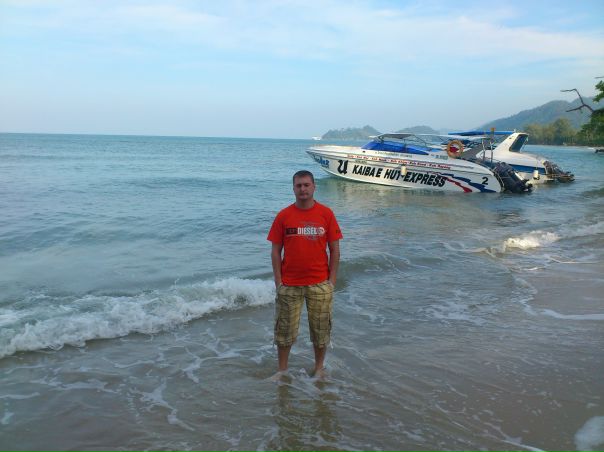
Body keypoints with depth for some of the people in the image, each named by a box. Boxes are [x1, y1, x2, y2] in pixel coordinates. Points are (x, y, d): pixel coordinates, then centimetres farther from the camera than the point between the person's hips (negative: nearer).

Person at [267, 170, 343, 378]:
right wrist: (278, 282, -4)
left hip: (320, 283, 0)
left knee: (321, 329, 11)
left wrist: (332, 280, -3)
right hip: (289, 284, 0)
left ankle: (319, 367, 31)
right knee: (284, 329, 9)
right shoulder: (283, 216, -2)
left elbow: (334, 250, 1)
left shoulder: (326, 214, -2)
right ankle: (282, 369, 26)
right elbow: (276, 251, 1)